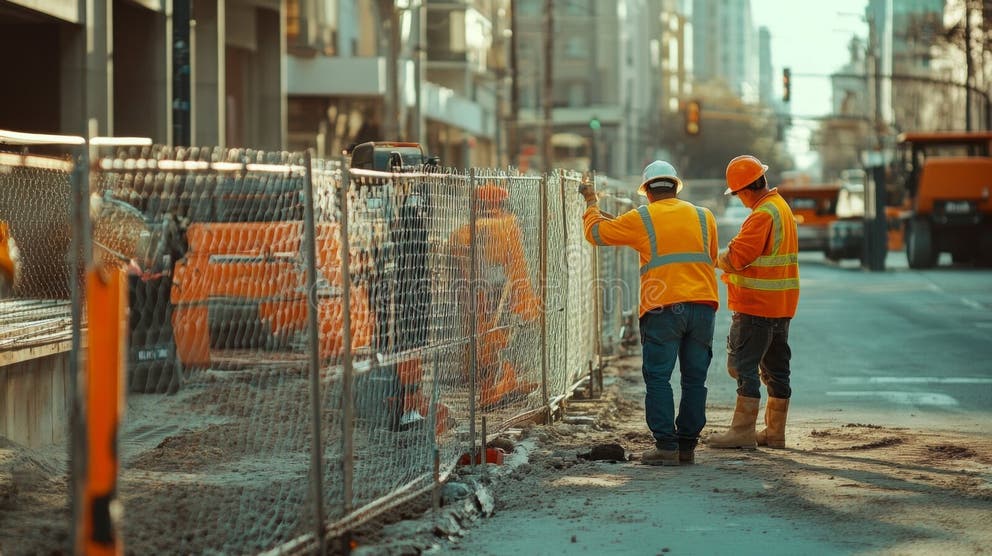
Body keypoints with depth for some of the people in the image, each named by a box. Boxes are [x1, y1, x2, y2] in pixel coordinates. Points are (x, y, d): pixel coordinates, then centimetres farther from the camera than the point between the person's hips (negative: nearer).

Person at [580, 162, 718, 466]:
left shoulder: (640, 219, 3)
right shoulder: (704, 217, 14)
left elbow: (596, 232, 13)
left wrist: (591, 203, 31)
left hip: (662, 308, -4)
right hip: (702, 306, 4)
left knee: (658, 378, 0)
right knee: (694, 380, 8)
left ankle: (666, 446, -6)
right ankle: (687, 446, 10)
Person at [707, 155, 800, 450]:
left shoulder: (763, 215, -17)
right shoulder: (782, 207, 16)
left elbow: (737, 257, -22)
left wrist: (717, 259, -3)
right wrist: (730, 262, 7)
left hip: (756, 305, -10)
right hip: (781, 304, 10)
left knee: (743, 364, -6)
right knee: (775, 368, 12)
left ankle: (743, 431, -7)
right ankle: (775, 432, 16)